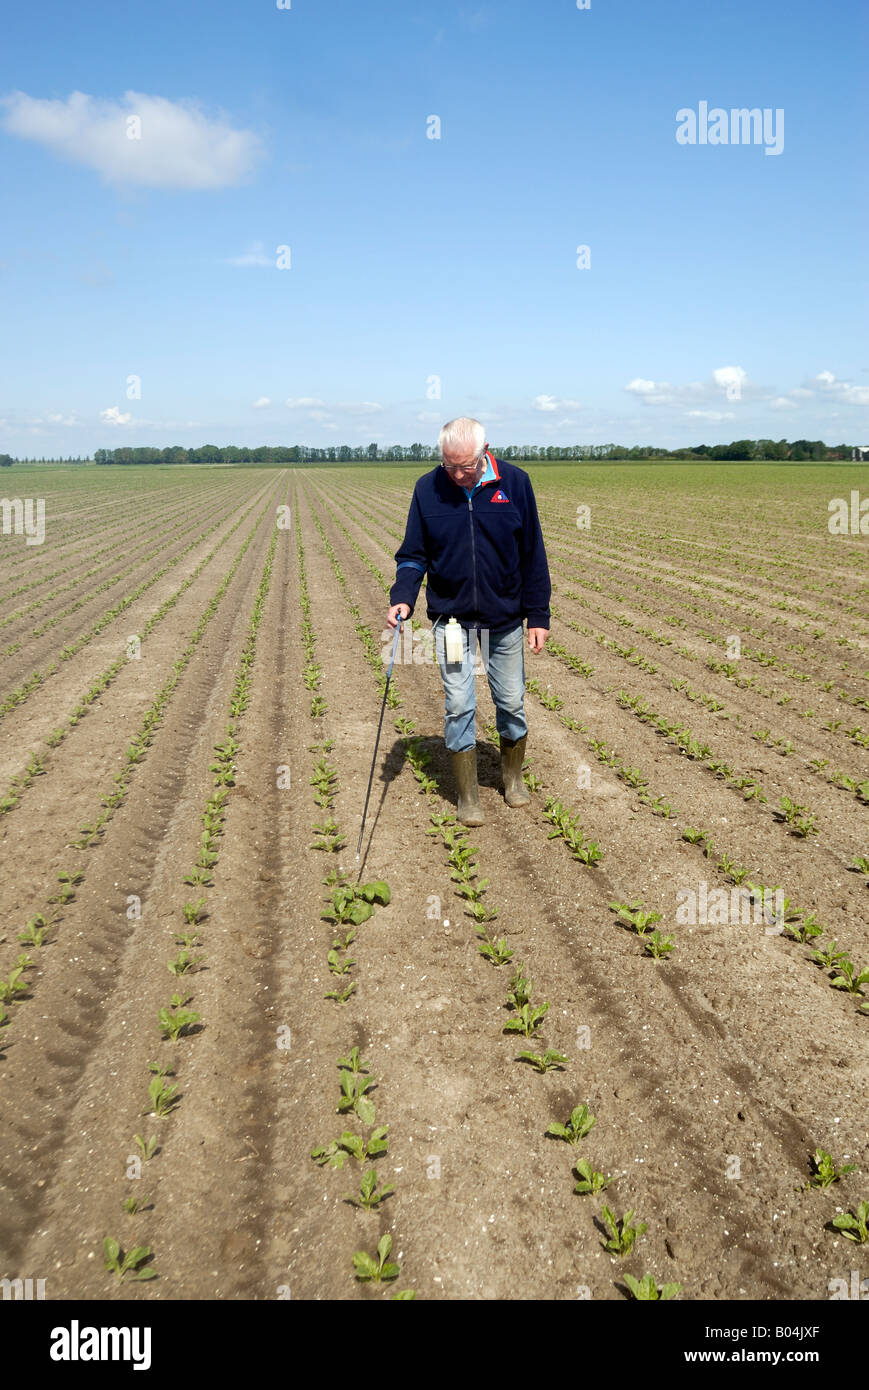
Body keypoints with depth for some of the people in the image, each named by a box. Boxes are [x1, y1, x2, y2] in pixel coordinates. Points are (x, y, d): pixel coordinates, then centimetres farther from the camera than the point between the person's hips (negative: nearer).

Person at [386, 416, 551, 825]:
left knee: (511, 702, 11)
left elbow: (532, 555, 0)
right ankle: (468, 795, 15)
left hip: (505, 618, 0)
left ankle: (513, 776, 35)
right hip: (452, 616, 0)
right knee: (459, 706, 1)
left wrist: (539, 615, -1)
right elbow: (413, 553, 3)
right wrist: (402, 597, -15)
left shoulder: (514, 482, -6)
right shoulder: (427, 488, -4)